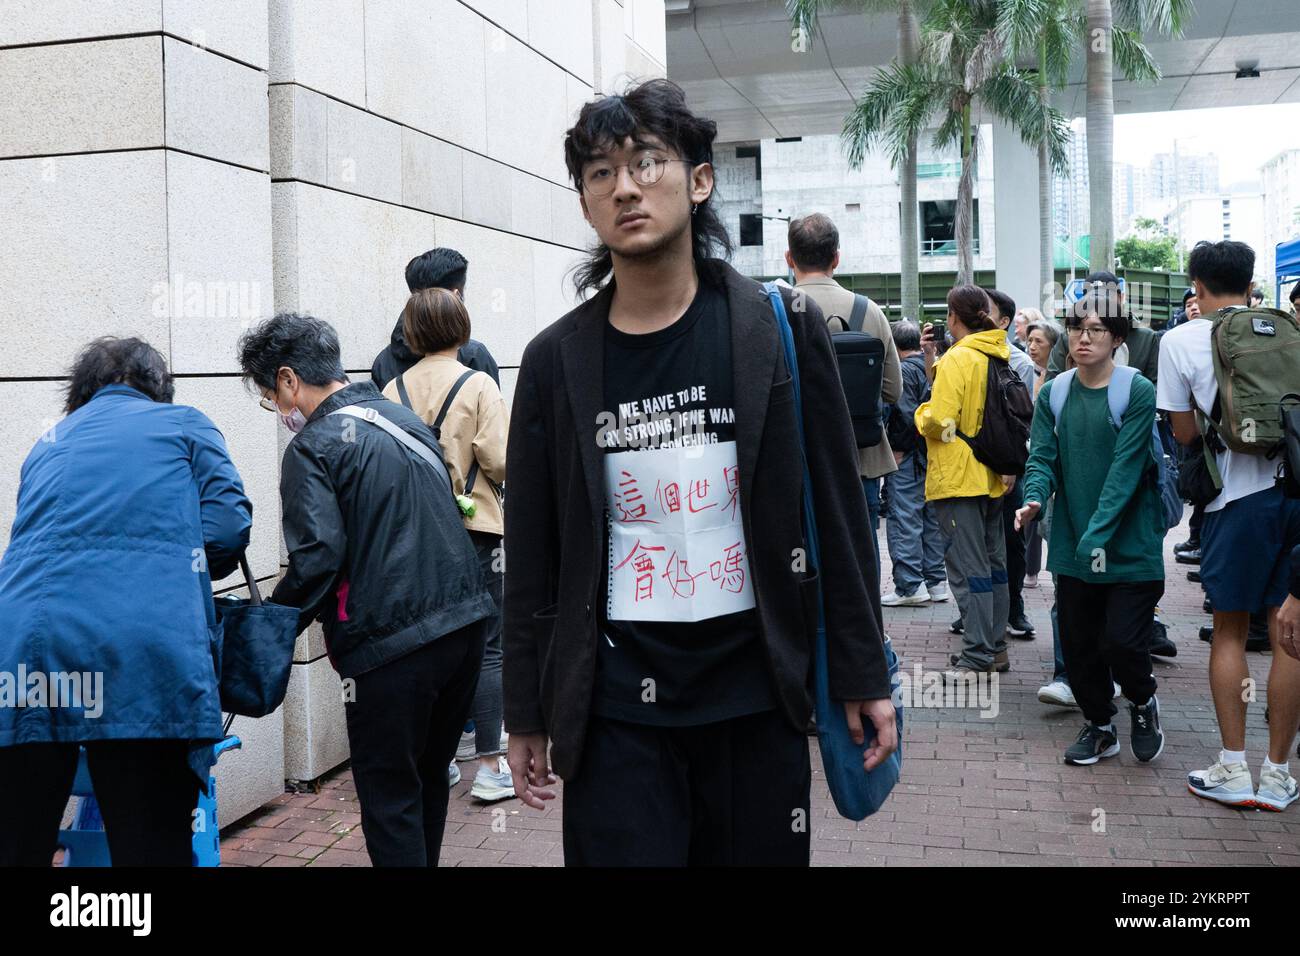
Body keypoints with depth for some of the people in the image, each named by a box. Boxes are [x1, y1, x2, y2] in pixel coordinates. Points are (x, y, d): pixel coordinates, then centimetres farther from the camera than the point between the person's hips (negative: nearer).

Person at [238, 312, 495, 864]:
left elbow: (316, 558, -19)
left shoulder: (312, 448, -9)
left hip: (391, 643, -8)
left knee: (390, 798, 5)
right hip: (464, 621, 8)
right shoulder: (404, 418, 14)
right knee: (429, 779, 22)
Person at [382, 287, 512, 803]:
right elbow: (500, 463, -13)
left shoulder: (393, 390, 2)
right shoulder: (478, 385, -8)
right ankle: (490, 767, 4)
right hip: (473, 528, -4)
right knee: (487, 648, 3)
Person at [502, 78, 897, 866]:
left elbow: (838, 515, 0)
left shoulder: (782, 330, -2)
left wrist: (863, 676, 0)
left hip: (756, 697, 0)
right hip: (615, 710, 1)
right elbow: (534, 556, 5)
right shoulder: (555, 360, 1)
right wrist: (527, 714, 7)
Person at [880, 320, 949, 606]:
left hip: (908, 457, -8)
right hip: (935, 457, 8)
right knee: (931, 518, 14)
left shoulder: (904, 370, -12)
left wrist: (897, 448, -13)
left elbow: (906, 414, -21)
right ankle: (935, 581, 19)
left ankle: (910, 585, -6)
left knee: (904, 518, -5)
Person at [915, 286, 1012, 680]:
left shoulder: (957, 359, -15)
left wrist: (921, 413, -1)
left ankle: (978, 657, -3)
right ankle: (996, 647, 24)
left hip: (959, 479, -9)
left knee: (968, 569, -5)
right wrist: (932, 362, 13)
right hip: (993, 475, 9)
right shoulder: (998, 356, 10)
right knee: (993, 562, 15)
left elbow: (940, 422, -22)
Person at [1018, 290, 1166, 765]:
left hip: (1128, 543, -4)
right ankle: (1099, 726, 31)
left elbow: (1126, 466, -15)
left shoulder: (1137, 391, -8)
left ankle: (1143, 701, 27)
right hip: (1072, 546, 4)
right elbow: (1042, 457, -1)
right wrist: (1033, 498, -23)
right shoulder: (1053, 394, 4)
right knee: (1079, 644, 10)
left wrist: (1096, 534, -23)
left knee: (1122, 641, -6)